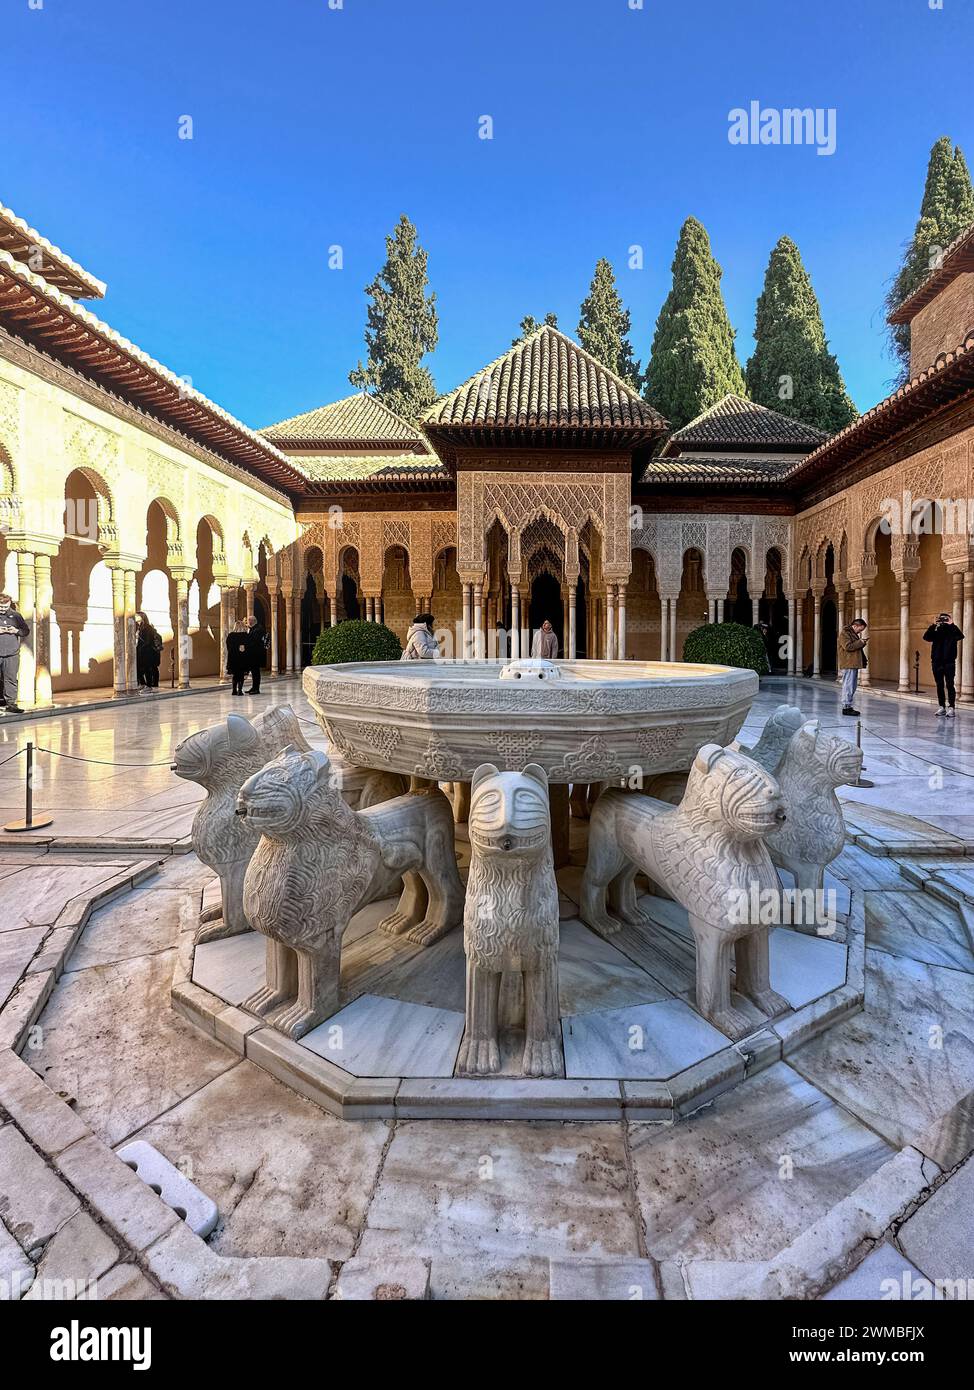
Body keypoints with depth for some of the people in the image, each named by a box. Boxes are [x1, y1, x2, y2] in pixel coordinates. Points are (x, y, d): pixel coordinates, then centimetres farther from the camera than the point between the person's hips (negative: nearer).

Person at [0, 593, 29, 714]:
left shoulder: (16, 616, 9)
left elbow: (26, 631, 15)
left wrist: (17, 631, -5)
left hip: (12, 654, 0)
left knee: (11, 679, -3)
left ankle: (11, 703, -1)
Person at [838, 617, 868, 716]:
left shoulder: (853, 633, 21)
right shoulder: (845, 633, -10)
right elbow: (848, 646, -20)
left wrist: (863, 642, 8)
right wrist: (860, 642, -15)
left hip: (854, 664, 10)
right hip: (848, 664, -10)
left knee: (852, 686, 11)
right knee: (848, 686, -9)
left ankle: (849, 706, 16)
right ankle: (846, 707, -7)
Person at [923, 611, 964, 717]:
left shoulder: (952, 631, 2)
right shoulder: (935, 633, 8)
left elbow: (960, 636, -17)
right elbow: (926, 637, -9)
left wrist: (952, 625, -19)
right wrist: (933, 625, -14)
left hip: (949, 663, -3)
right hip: (937, 663, 3)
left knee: (949, 685, -6)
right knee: (939, 686, 8)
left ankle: (951, 708, -5)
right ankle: (942, 707, 14)